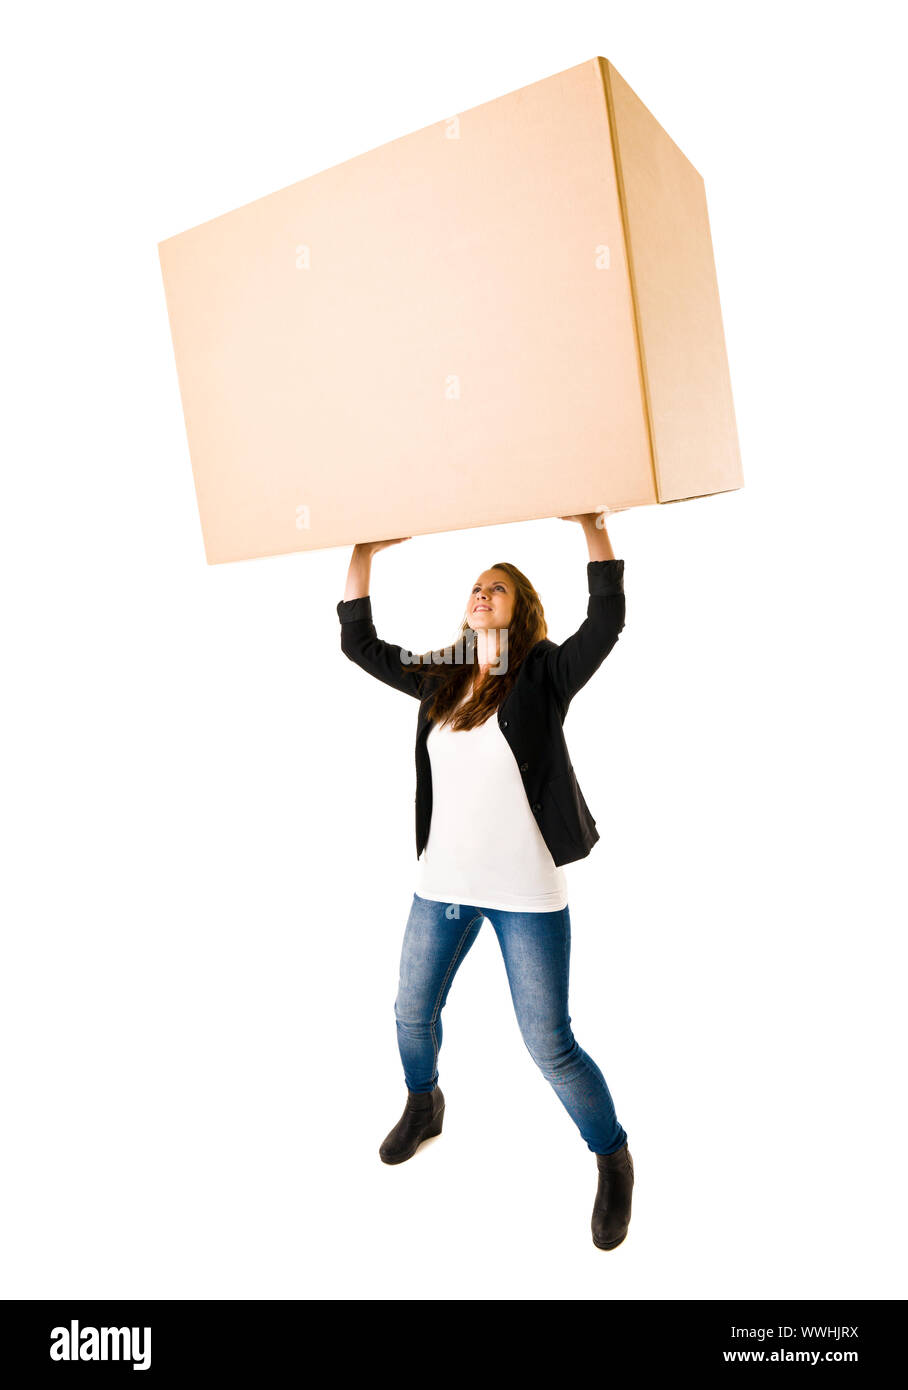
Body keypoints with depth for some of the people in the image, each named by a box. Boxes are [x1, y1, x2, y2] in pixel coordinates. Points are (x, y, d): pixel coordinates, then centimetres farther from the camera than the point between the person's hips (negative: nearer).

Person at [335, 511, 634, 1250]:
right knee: (412, 1012, 21)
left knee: (550, 1044, 1)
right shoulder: (440, 676, 4)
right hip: (441, 885, 5)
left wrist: (593, 524, -24)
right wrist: (363, 554, 1)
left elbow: (607, 620, -22)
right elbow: (358, 642, 7)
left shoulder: (544, 674, -8)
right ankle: (424, 1105, 54)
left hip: (527, 893, -5)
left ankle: (615, 1159, 28)